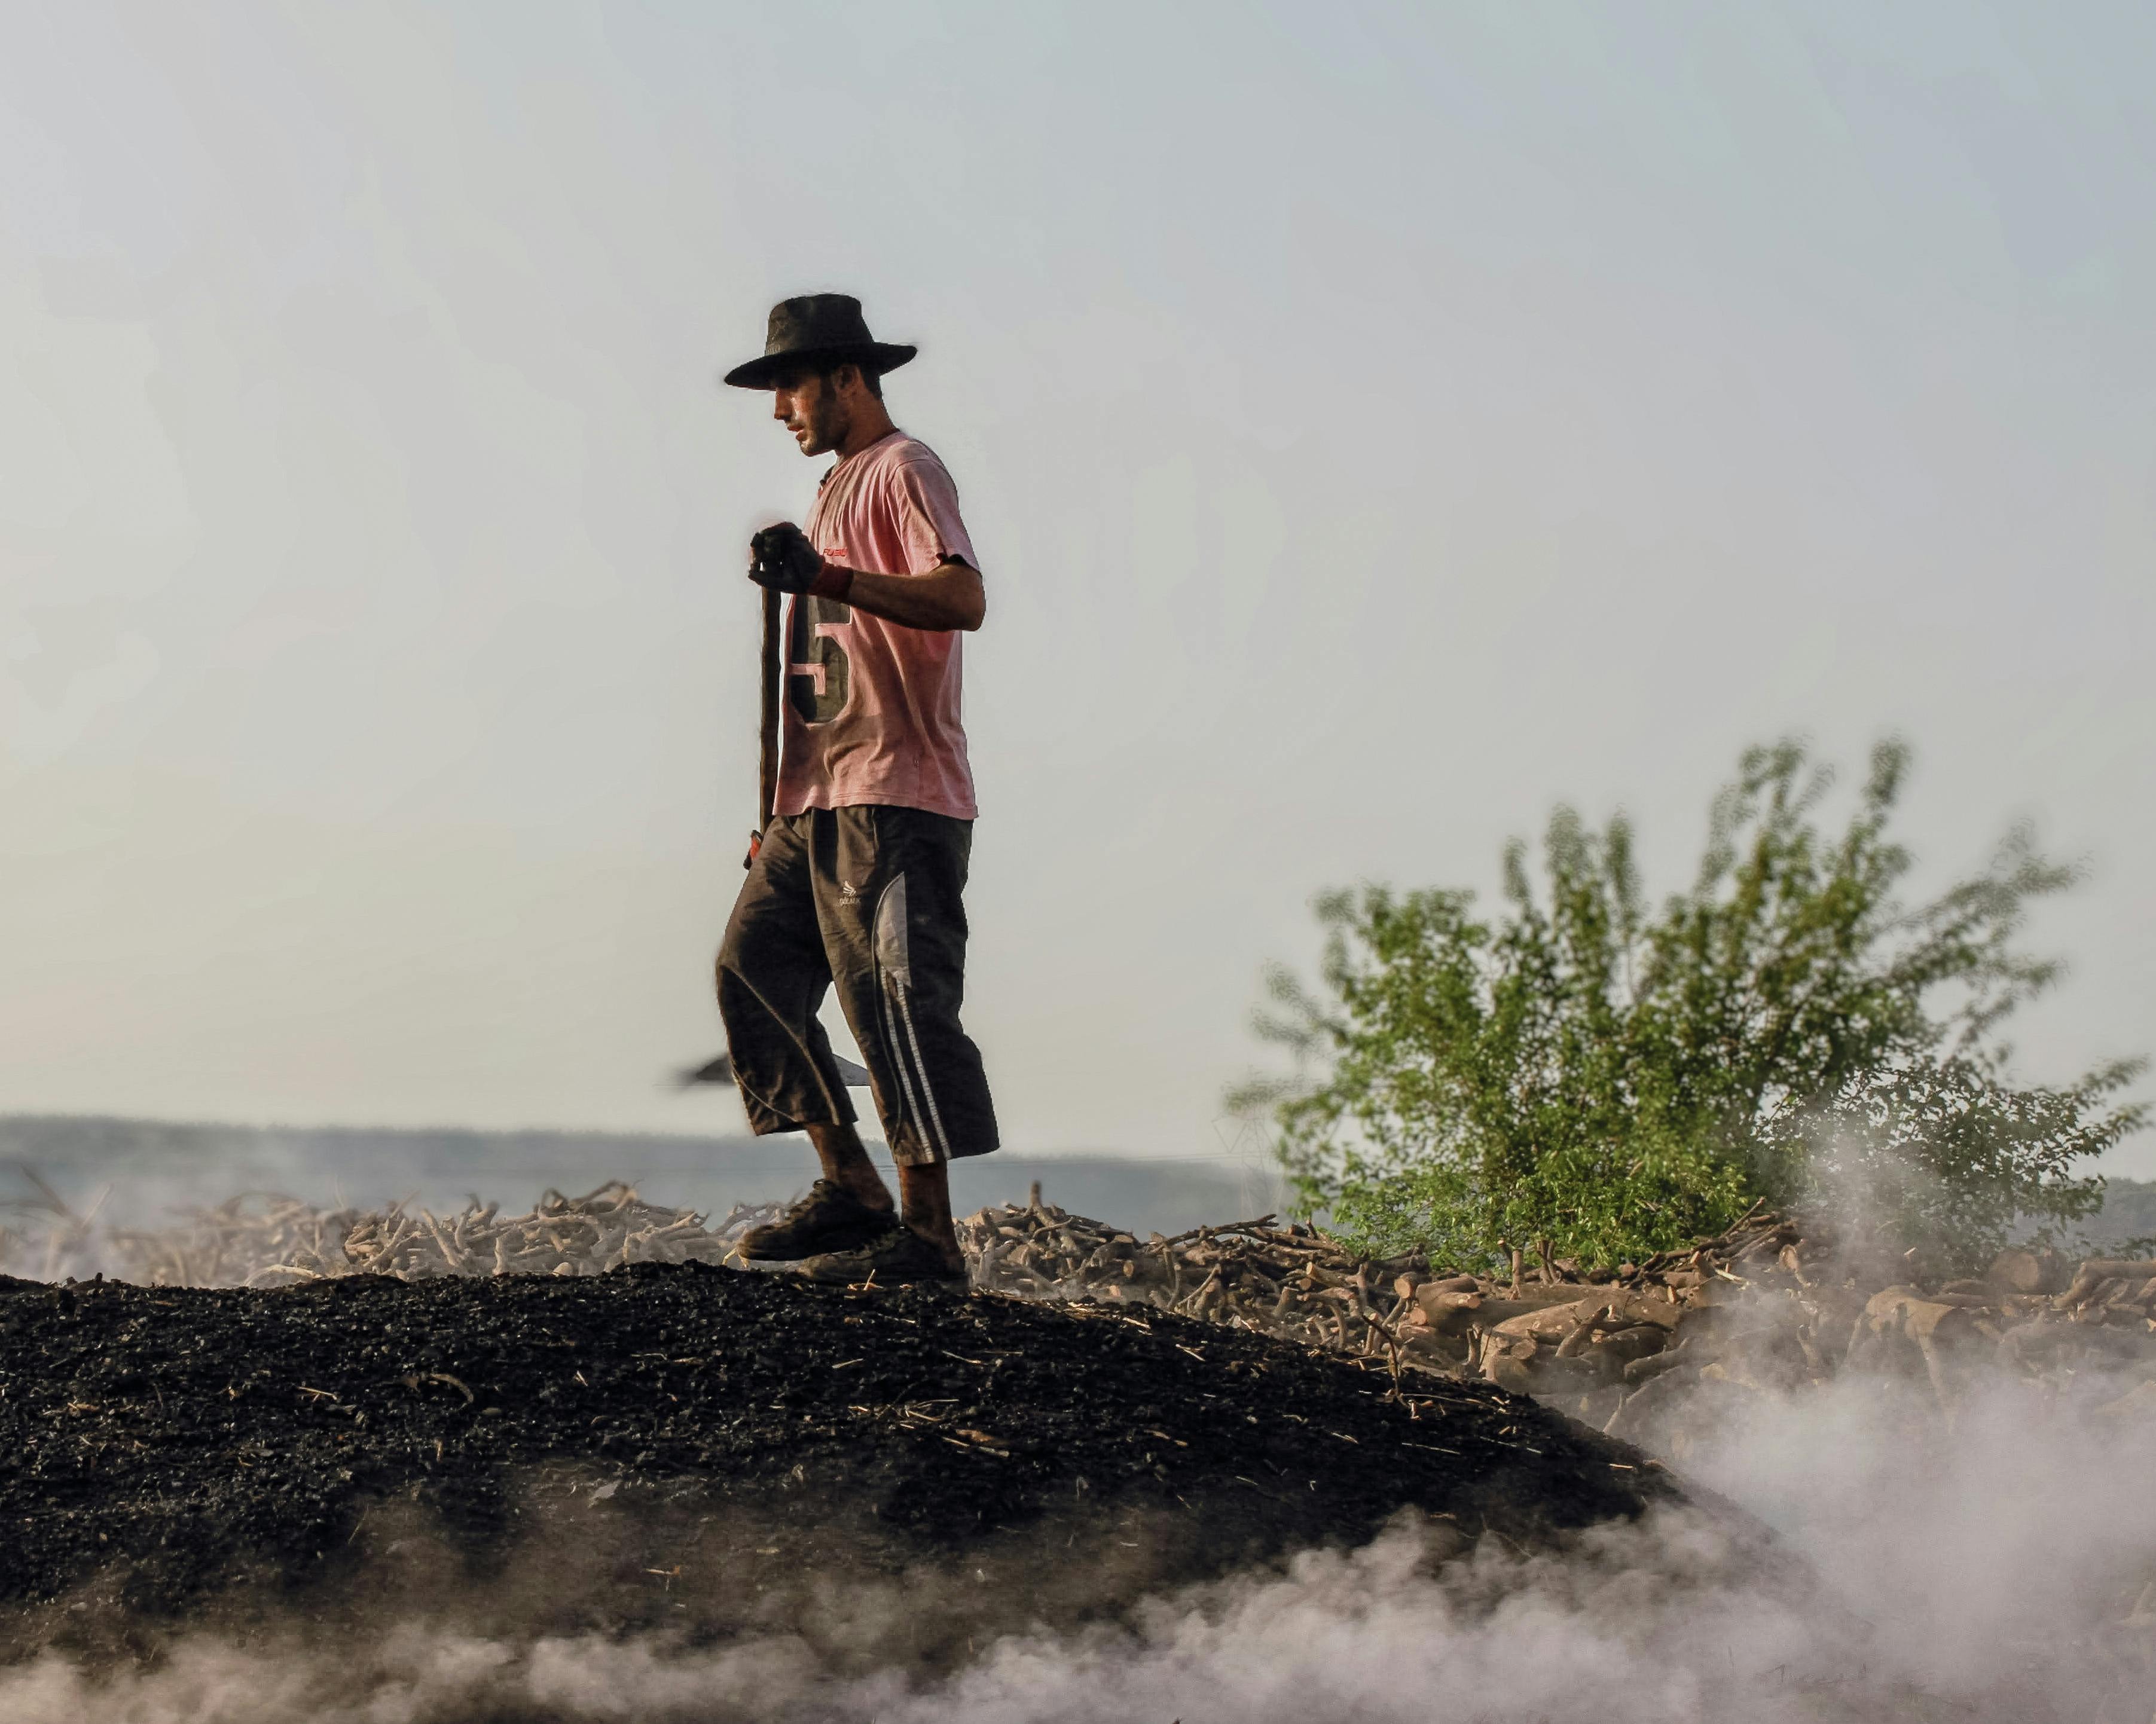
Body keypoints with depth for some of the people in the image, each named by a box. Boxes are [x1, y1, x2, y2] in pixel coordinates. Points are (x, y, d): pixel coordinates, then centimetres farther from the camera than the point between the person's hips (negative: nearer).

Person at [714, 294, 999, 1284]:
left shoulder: (902, 470, -6)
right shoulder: (839, 485, 23)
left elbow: (962, 600, -23)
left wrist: (825, 578, -30)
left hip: (896, 796, -10)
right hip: (820, 797, 10)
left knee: (895, 1003, -11)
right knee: (753, 968, 7)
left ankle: (928, 1237, -7)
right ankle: (849, 1188, 10)